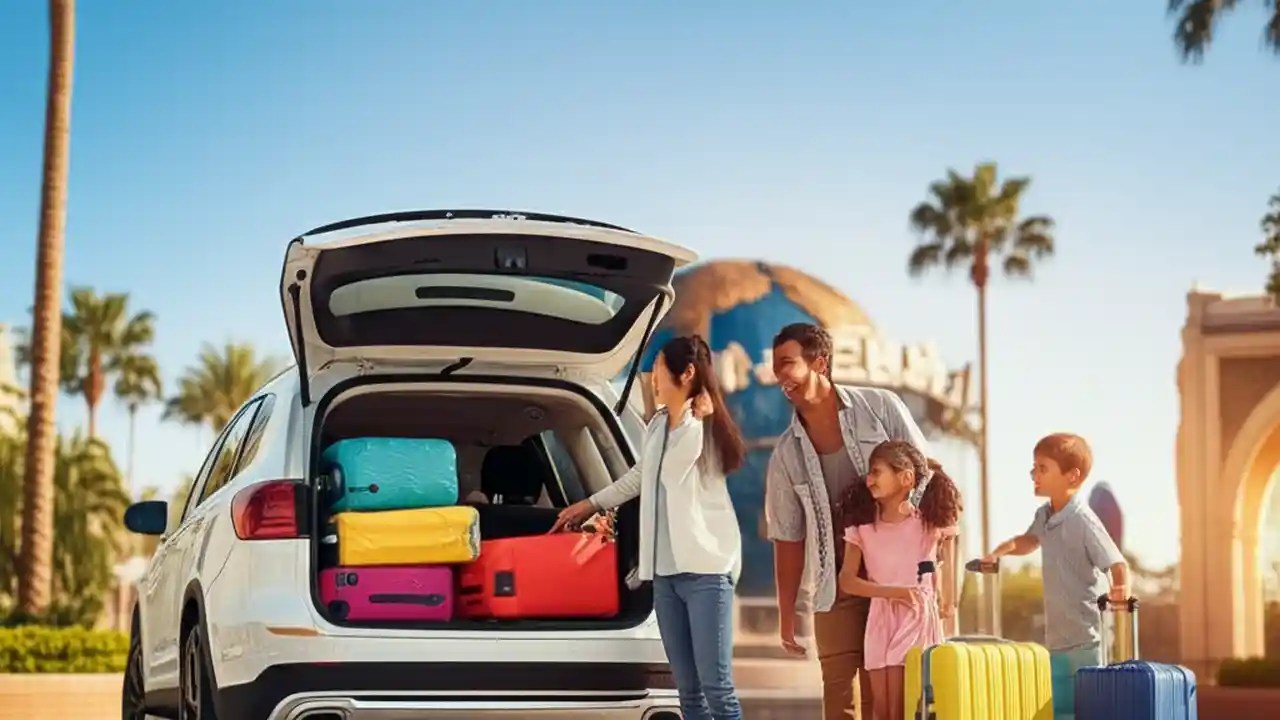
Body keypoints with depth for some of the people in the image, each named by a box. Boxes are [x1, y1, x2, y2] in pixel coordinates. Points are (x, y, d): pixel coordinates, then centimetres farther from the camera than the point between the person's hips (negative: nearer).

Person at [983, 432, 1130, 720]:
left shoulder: (1083, 521, -19)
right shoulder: (1045, 515, 6)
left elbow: (1118, 563, -20)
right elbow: (1031, 540, 28)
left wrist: (1120, 589, -40)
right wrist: (1005, 549, 9)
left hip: (1082, 639, -8)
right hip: (1056, 636, 9)